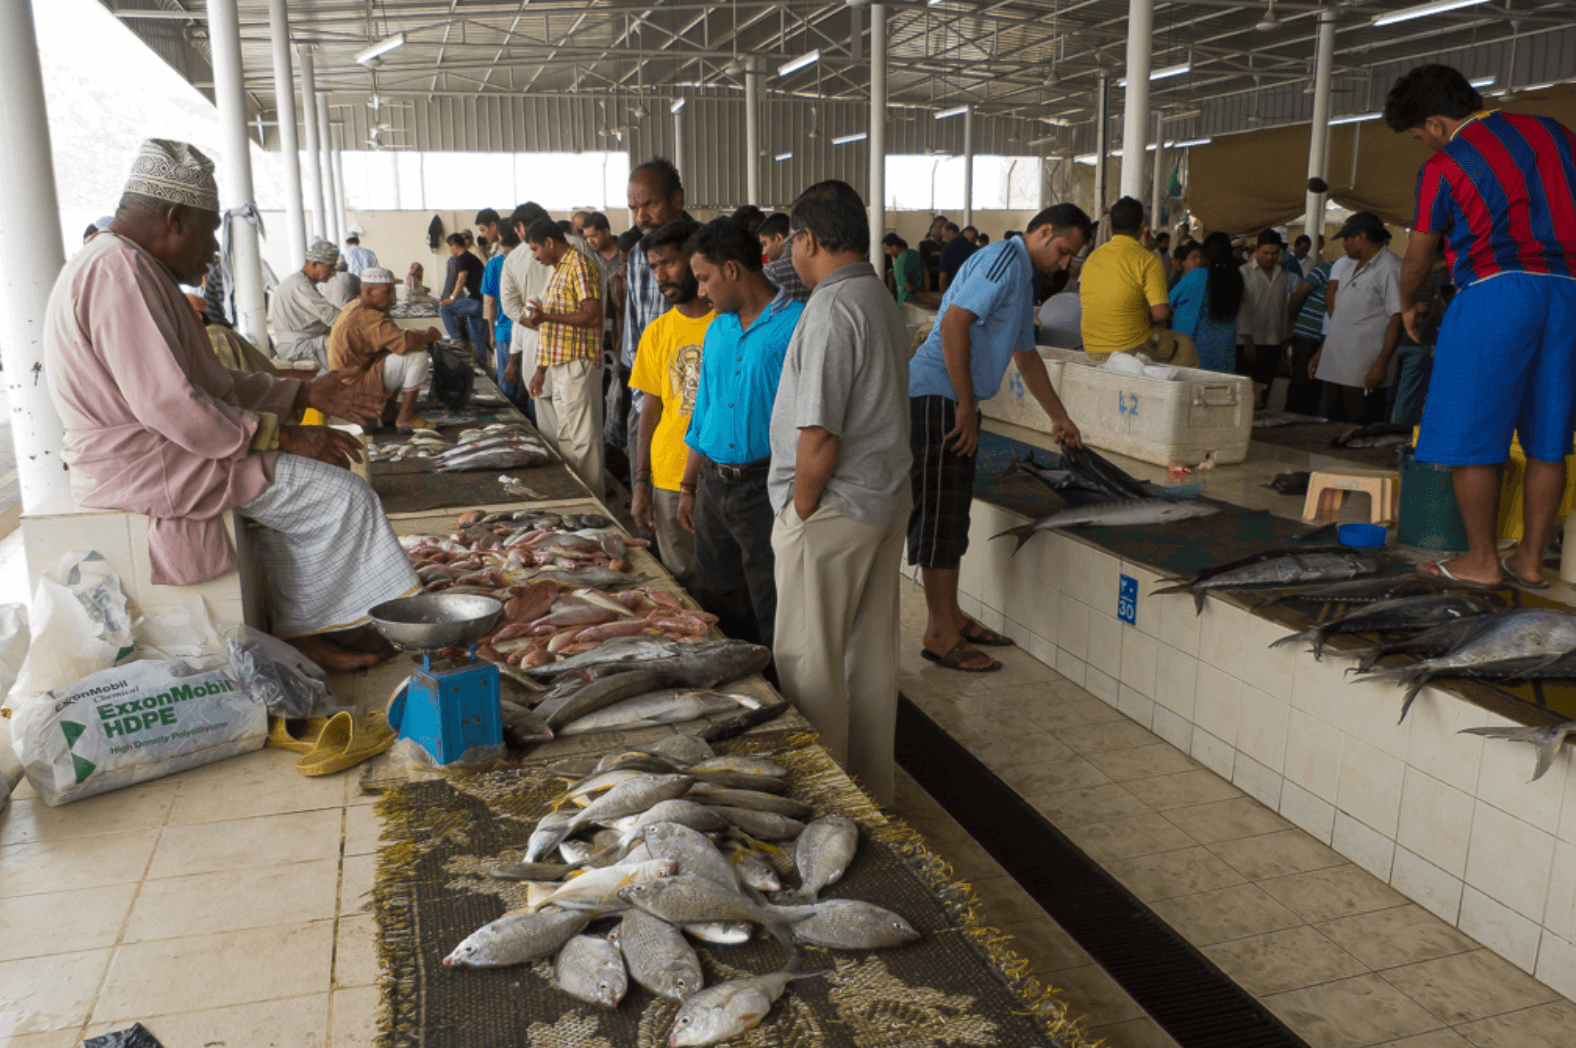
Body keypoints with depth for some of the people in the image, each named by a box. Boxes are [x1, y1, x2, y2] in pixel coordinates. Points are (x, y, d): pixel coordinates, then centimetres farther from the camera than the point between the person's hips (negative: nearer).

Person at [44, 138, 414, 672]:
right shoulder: (119, 272, -19)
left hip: (158, 450, 11)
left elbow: (215, 383, 18)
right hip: (146, 466, -11)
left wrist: (306, 395, 12)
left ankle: (303, 633, 10)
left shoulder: (134, 268, 17)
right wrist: (284, 436, -19)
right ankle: (308, 630, 6)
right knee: (338, 494, -11)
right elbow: (170, 405, -27)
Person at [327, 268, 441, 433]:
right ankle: (405, 418, -13)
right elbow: (404, 341, -33)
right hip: (359, 381, -11)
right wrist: (428, 335, -14)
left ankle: (389, 409, 19)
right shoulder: (368, 317, -24)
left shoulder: (353, 307, 11)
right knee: (418, 356, -19)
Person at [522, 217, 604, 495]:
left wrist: (547, 317, -24)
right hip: (560, 366, 10)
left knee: (580, 440, -7)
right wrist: (541, 370, 22)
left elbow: (593, 316, -21)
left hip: (577, 365, -10)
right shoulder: (558, 271, 21)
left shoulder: (579, 265, -10)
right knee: (564, 438, 13)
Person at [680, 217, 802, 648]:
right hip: (713, 485, 7)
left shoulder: (796, 325, -10)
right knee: (716, 608, 15)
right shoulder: (717, 330, 13)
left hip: (767, 487, -7)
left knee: (774, 616, 1)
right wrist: (688, 486, 19)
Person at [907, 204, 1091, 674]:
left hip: (956, 402, 10)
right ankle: (941, 635, 0)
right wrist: (966, 407, -21)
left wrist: (1059, 417, 41)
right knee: (940, 513, -7)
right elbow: (953, 322, -22)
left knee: (952, 514, 14)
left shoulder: (1022, 278, 24)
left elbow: (1027, 356, 35)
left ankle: (950, 615, 24)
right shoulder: (1003, 258, -9)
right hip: (936, 395, -10)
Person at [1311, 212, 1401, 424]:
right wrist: (1321, 352, 21)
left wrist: (1381, 364, -21)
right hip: (1334, 367, 8)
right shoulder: (1350, 266, 20)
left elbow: (1396, 320, -14)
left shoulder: (1389, 268, -7)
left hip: (1363, 374, -8)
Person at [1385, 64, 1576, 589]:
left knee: (1470, 431, 1)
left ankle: (1482, 560, 3)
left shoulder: (1444, 165, 1)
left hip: (1495, 291, -6)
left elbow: (1419, 253, 9)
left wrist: (1410, 304, 27)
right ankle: (1529, 559, 14)